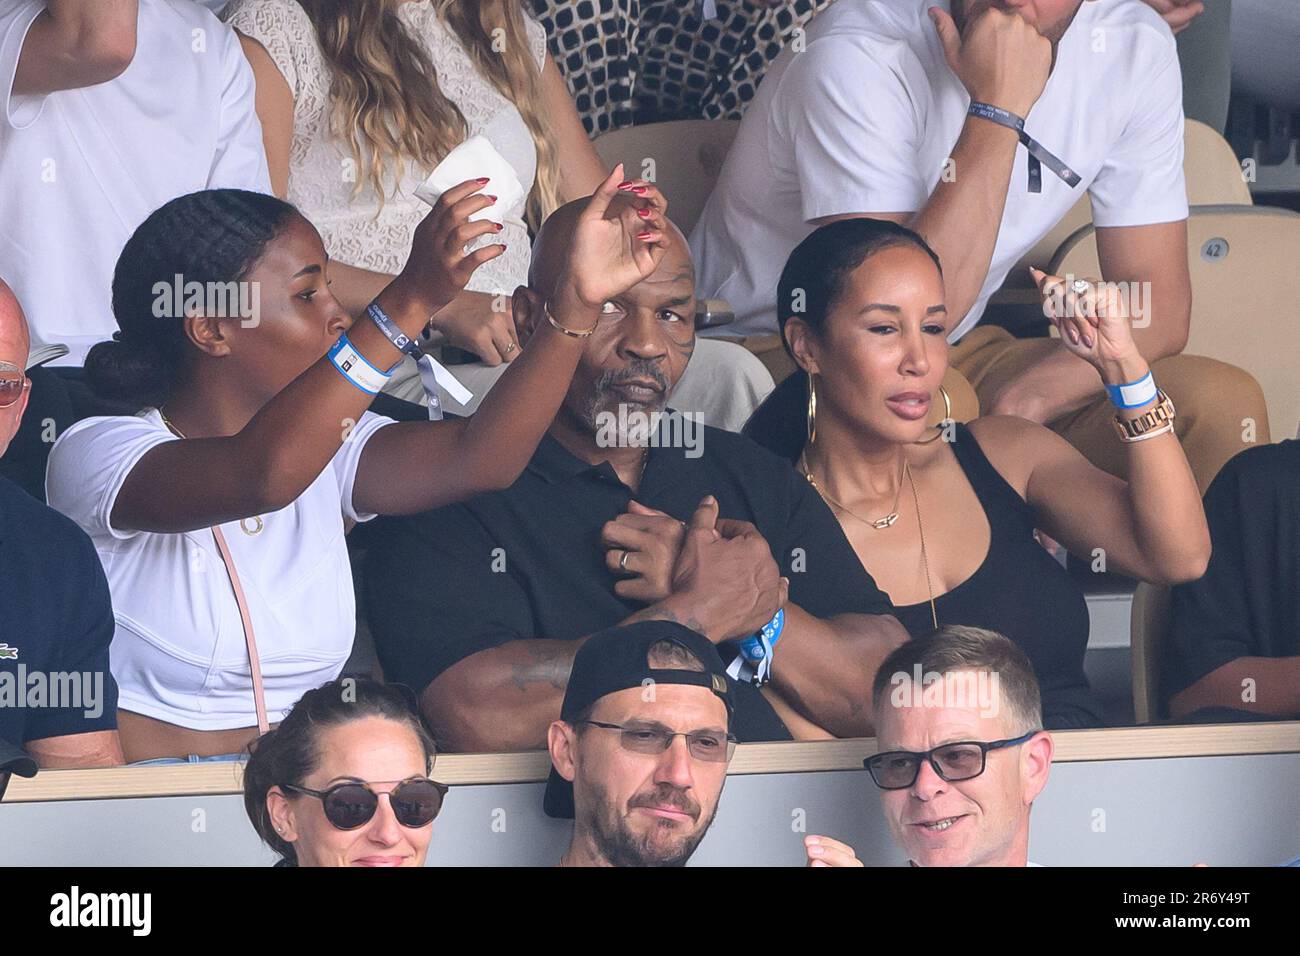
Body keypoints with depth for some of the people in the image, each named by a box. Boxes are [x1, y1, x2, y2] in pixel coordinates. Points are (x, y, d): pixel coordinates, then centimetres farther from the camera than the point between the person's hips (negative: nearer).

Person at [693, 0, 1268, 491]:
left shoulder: (1134, 48, -9)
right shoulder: (858, 59, -27)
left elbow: (1156, 309, -8)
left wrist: (1015, 404, -26)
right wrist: (997, 109, -35)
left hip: (961, 358, 5)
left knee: (1222, 404, -19)